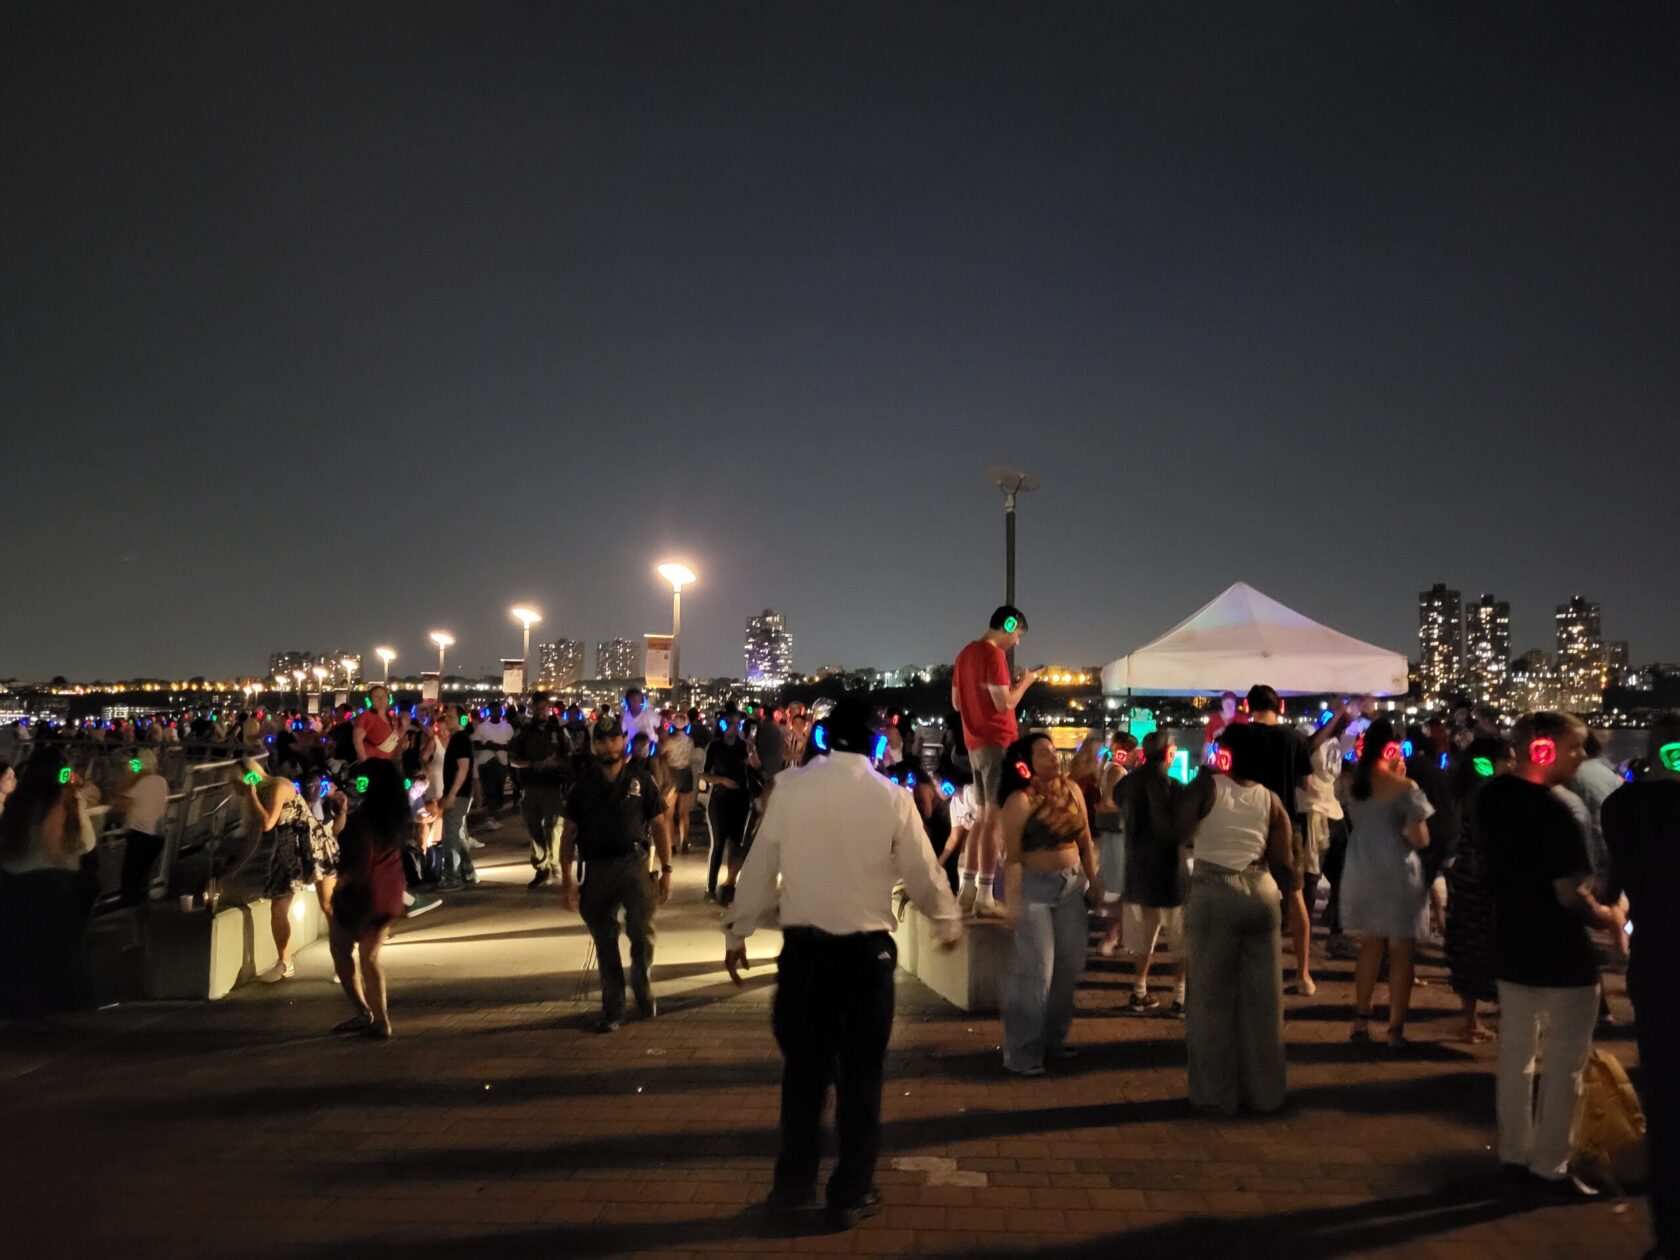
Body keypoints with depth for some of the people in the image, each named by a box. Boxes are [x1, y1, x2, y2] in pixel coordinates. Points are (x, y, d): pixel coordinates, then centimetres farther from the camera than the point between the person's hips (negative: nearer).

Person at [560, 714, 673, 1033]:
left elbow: (659, 826, 6)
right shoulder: (583, 786, 7)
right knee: (605, 944, 8)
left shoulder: (641, 780, 3)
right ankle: (612, 1010, 21)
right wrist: (567, 879, 0)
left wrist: (666, 870, 0)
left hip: (633, 865, -2)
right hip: (596, 869, 2)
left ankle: (641, 985, 13)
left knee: (642, 931, -16)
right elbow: (568, 834, 8)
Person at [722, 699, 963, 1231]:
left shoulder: (791, 787, -6)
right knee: (860, 1072, 11)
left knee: (803, 1066, 16)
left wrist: (737, 932, 11)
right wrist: (949, 924, 18)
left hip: (803, 945, 1)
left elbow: (760, 865, -2)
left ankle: (794, 1183, 29)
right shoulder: (892, 797, -8)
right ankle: (851, 1194, 21)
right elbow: (923, 874, -1)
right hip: (867, 949, -1)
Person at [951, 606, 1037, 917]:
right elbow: (1005, 704, -20)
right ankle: (985, 897, -5)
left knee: (983, 815, 16)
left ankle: (968, 889, 18)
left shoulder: (966, 653, 14)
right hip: (998, 743, -9)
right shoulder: (994, 655, -14)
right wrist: (1024, 683, -3)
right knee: (995, 817, -6)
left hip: (975, 743, 9)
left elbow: (956, 703, 18)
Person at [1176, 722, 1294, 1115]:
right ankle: (1263, 1089, 21)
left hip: (1215, 893, -4)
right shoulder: (1271, 800, 7)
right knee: (1262, 998, 12)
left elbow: (1176, 828, -14)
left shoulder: (1206, 786, -3)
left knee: (1211, 995, 5)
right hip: (1262, 894, 4)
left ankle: (1216, 1092, 10)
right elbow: (1285, 867, 4)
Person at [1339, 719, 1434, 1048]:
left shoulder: (1354, 784, 5)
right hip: (1397, 873, -6)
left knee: (1370, 944, 18)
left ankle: (1361, 1019, 22)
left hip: (1361, 871, 6)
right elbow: (1419, 839, -15)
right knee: (1401, 951, 4)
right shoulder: (1404, 787, -12)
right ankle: (1395, 1029, 4)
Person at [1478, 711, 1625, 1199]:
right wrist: (1610, 918, -8)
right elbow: (1572, 896, -23)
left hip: (1513, 946, 8)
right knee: (1564, 1064, 6)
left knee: (1515, 1055, 16)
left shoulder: (1492, 795, 1)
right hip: (1562, 957, -8)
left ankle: (1514, 1154, 26)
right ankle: (1549, 1166, 14)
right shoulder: (1555, 812, -25)